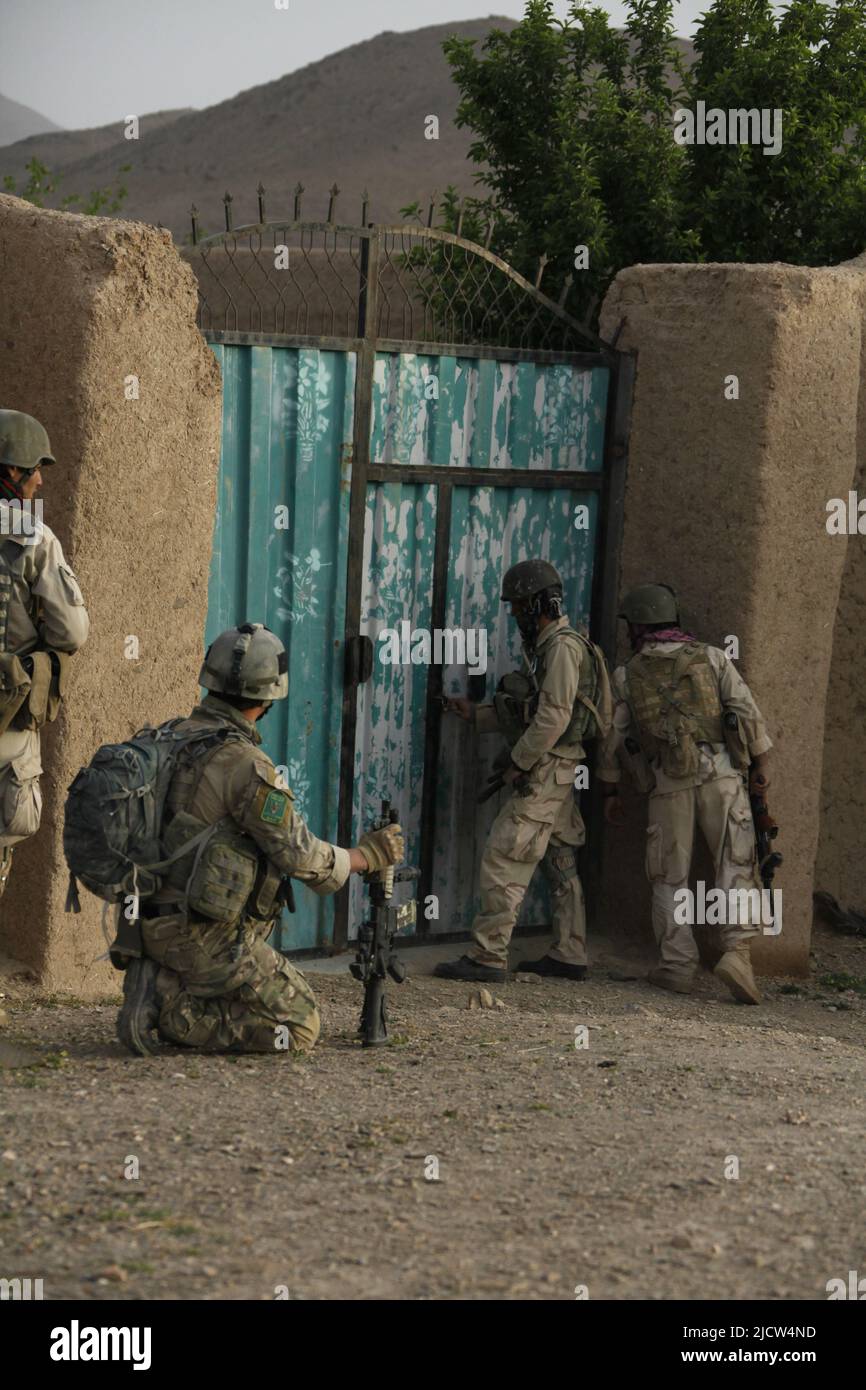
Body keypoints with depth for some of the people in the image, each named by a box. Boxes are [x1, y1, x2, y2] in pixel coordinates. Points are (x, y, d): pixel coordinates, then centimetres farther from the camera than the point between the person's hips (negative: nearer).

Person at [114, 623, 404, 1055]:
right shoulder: (243, 762, -19)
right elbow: (300, 856, -15)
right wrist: (368, 856, 2)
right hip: (207, 938, -8)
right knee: (300, 1025, 4)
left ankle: (159, 985, 4)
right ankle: (173, 1009, -9)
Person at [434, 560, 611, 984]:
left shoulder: (563, 648, -15)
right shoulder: (547, 647, 17)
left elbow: (553, 717, -22)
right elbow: (525, 714, 21)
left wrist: (519, 763, -17)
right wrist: (476, 714, 13)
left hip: (545, 772, -11)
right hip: (554, 773, 11)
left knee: (502, 857, -11)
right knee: (560, 863, 13)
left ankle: (488, 956, -12)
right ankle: (569, 956, 18)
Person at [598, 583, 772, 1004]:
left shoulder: (627, 675, 8)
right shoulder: (711, 657, 6)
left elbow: (612, 739, 10)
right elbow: (746, 712, -3)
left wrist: (610, 792, 20)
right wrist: (760, 764, 5)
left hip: (668, 784, 1)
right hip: (721, 773, 0)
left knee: (670, 878, 12)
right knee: (735, 867, 3)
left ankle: (677, 966, 8)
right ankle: (738, 951, -15)